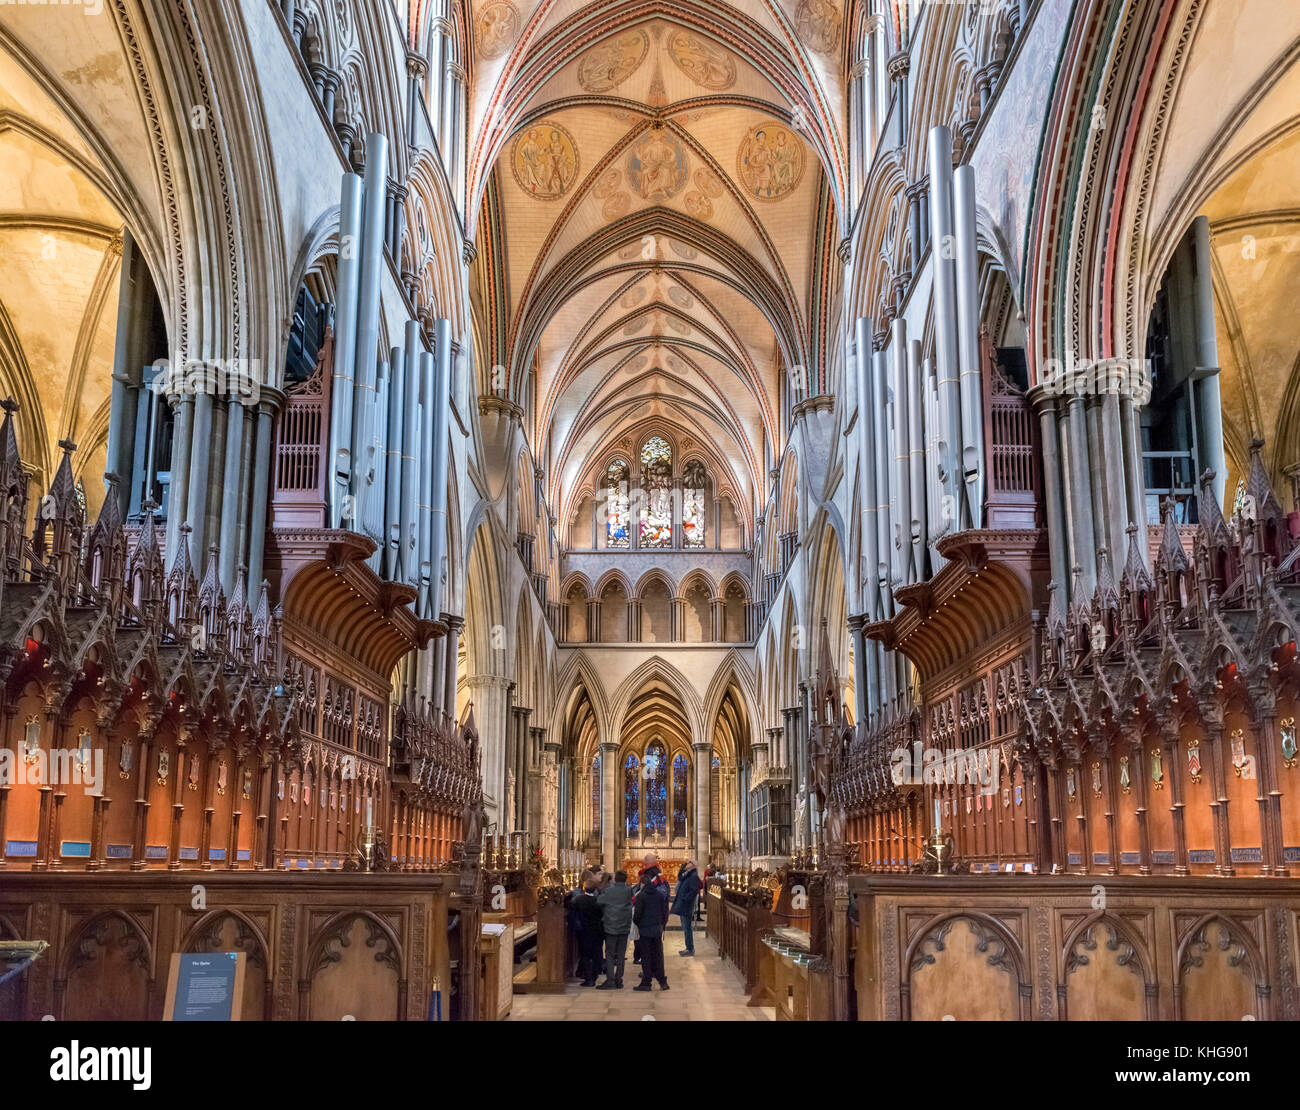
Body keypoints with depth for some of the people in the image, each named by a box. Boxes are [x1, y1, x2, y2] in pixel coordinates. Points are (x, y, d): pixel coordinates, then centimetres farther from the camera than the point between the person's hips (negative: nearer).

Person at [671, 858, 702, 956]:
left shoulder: (694, 875, -16)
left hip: (686, 907, -10)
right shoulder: (687, 874, 13)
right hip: (683, 907, 10)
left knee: (687, 928, -5)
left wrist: (685, 898, -19)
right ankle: (689, 948, 22)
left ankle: (690, 949, 1)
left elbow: (694, 891, -22)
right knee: (685, 928, 15)